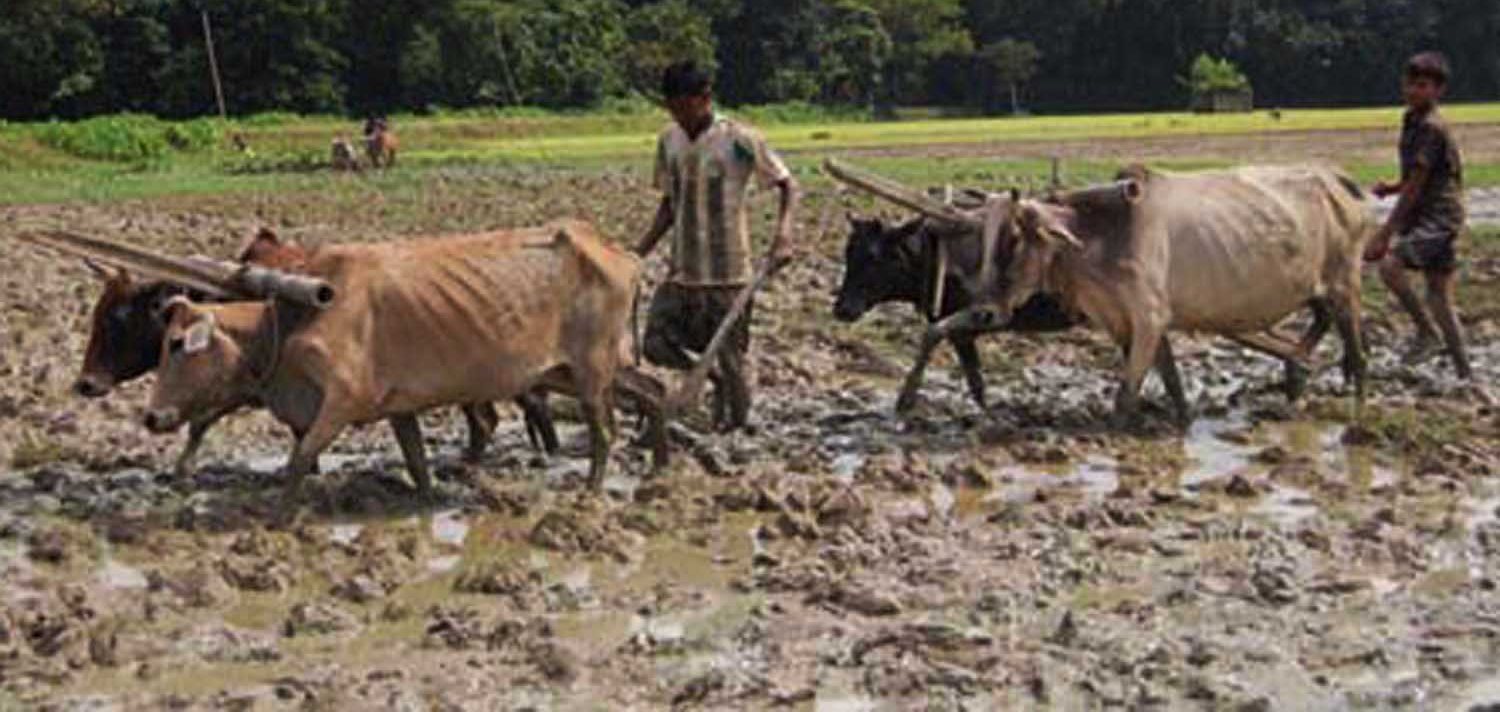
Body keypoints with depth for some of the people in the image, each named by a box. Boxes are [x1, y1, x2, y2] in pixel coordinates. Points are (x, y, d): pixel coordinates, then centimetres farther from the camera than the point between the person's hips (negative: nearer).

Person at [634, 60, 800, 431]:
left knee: (730, 356, 1)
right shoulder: (669, 140, 6)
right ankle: (716, 378, 21)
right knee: (656, 344, -4)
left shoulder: (740, 139, -11)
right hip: (682, 271, 5)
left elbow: (787, 184, -6)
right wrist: (640, 251, 6)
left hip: (728, 272, -5)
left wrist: (782, 233, -23)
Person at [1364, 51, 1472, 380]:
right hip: (1425, 217, 9)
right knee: (1440, 300, 8)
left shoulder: (1432, 128, -15)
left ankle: (1426, 333, -11)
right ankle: (1464, 373, 13)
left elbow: (1415, 188, -19)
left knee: (1390, 264, -26)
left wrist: (1385, 234, -20)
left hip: (1440, 216, -9)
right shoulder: (1412, 120, 13)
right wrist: (1392, 187, 4)